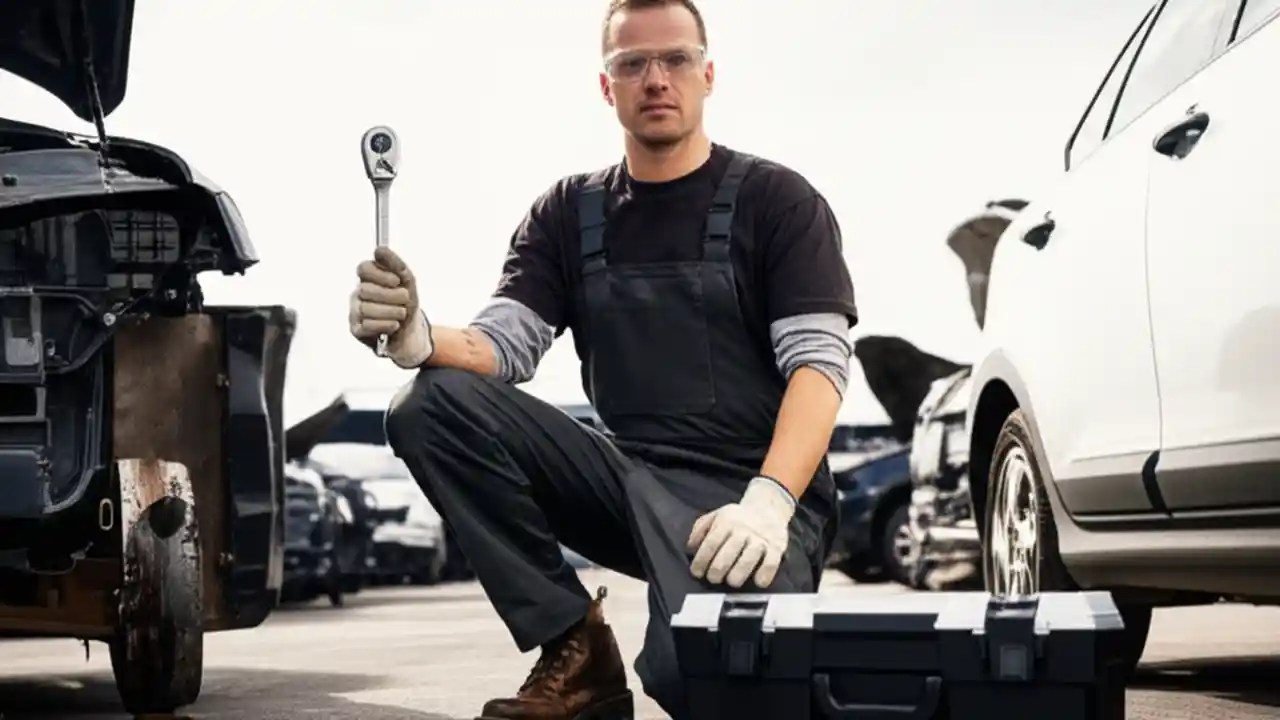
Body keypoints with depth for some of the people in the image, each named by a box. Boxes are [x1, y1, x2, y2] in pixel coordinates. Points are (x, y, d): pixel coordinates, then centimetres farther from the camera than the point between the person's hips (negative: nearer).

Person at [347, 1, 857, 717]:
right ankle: (577, 651, -9)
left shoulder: (777, 200, 2)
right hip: (629, 478, 5)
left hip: (749, 495, -5)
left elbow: (819, 364, -8)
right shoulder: (569, 212, 13)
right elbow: (504, 346, 2)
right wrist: (421, 336, -23)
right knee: (434, 402, -17)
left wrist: (768, 502, -26)